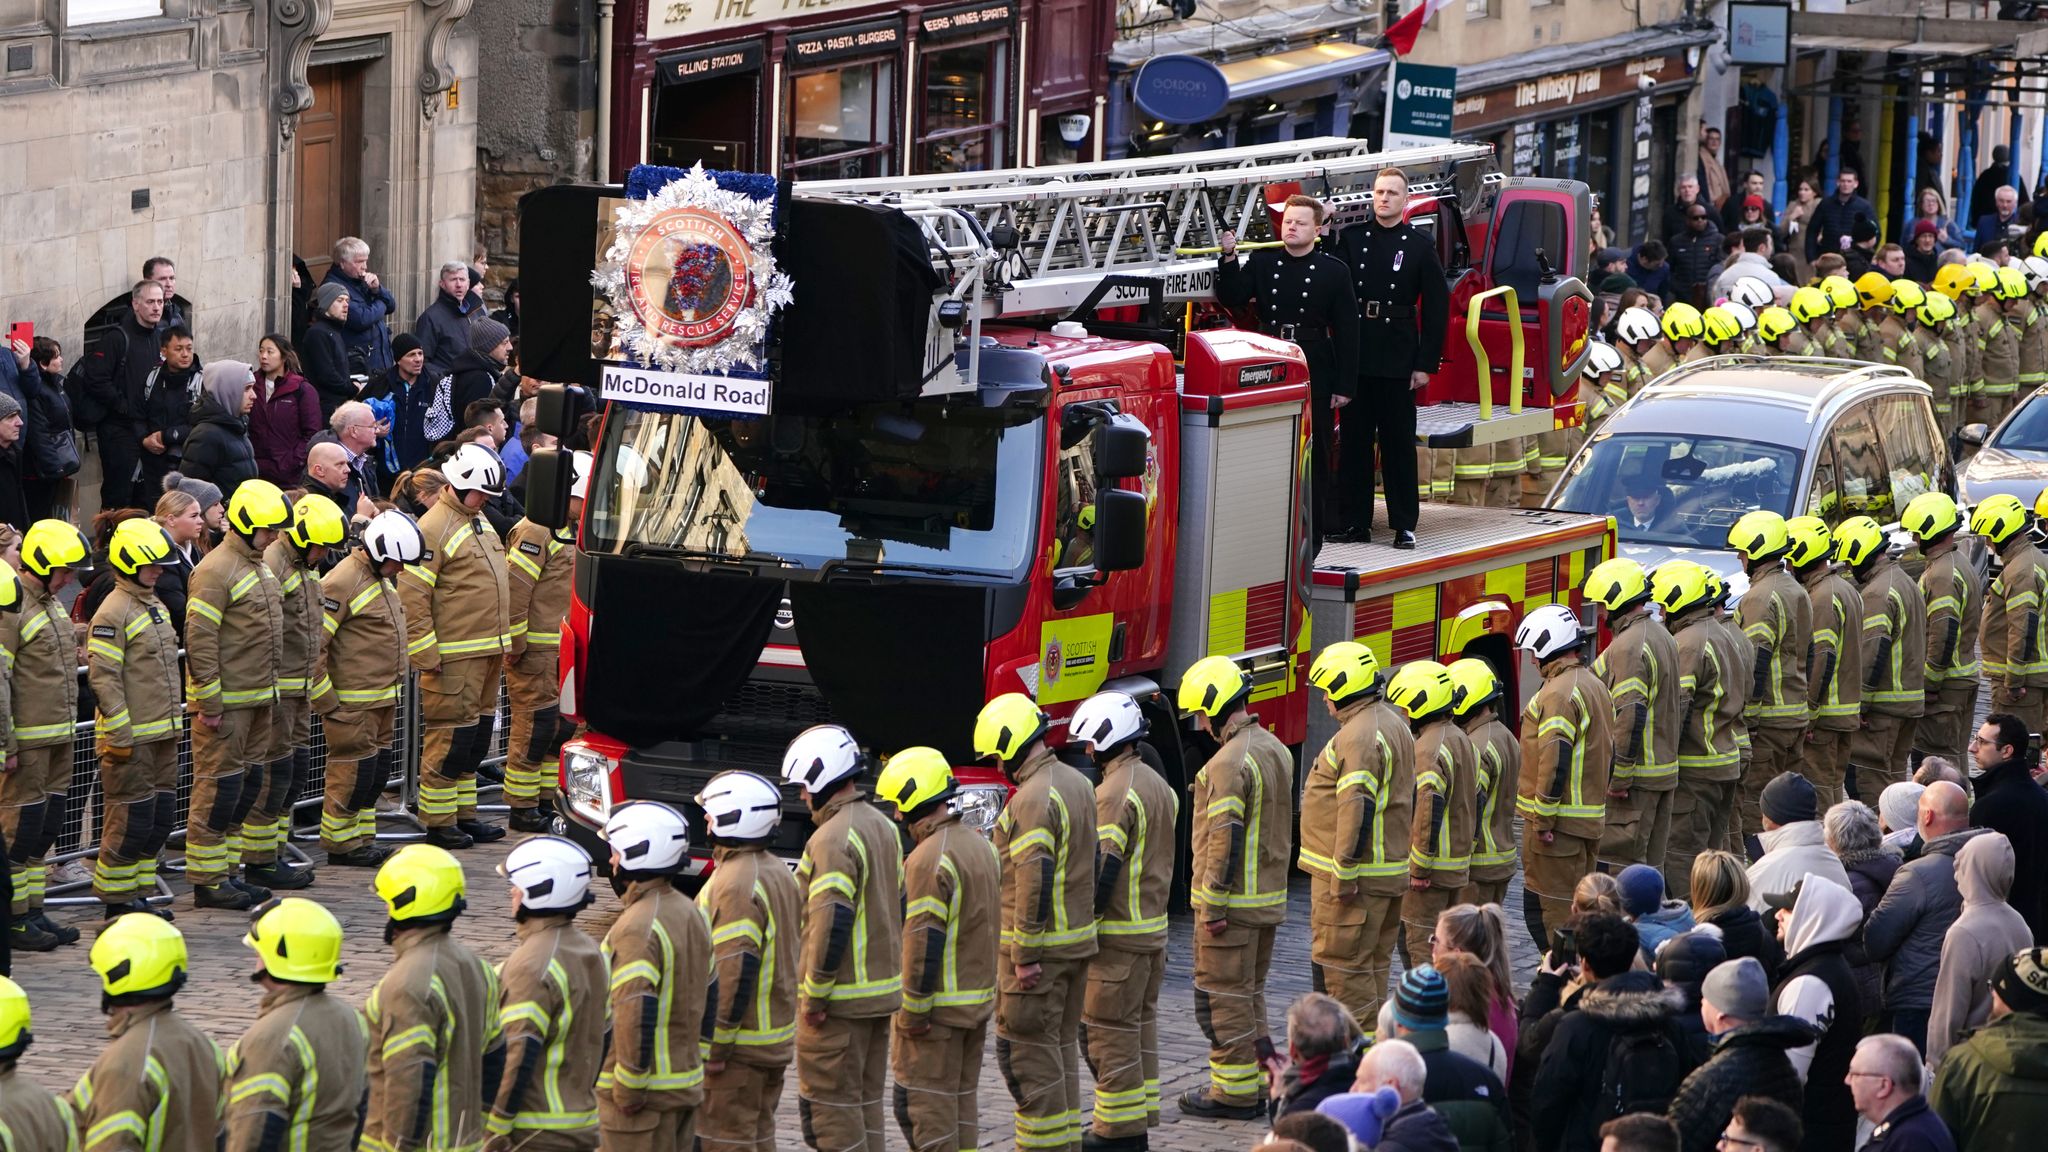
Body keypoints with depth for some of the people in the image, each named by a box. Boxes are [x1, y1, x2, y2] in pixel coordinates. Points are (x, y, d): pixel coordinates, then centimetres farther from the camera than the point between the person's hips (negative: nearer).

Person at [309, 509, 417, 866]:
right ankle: (340, 845, 6)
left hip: (382, 699, 10)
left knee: (377, 770, 14)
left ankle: (362, 839, 24)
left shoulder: (381, 579, 13)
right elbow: (311, 645, -21)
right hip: (352, 703, -10)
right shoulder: (342, 583, -18)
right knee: (353, 771, -3)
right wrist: (325, 700, -19)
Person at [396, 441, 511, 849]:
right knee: (450, 738, -5)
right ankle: (438, 822, 1)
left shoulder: (480, 523, 17)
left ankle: (465, 815, 24)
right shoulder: (434, 529, -13)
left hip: (487, 654, 9)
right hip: (453, 658, -9)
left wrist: (504, 641, 23)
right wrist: (427, 655, -18)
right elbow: (411, 595, -17)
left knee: (477, 738, 15)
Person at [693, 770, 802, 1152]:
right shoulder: (779, 873, 11)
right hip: (778, 1037, 10)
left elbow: (735, 970, -25)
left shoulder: (736, 883, -21)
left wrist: (716, 1045, -21)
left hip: (738, 1046, -10)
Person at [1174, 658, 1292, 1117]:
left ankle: (1234, 1092, 1)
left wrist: (1213, 907, -19)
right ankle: (1257, 1082, 22)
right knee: (1249, 992, 17)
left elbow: (1226, 838, -23)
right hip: (1270, 897, 9)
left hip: (1232, 903, -9)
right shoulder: (1276, 749, 9)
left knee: (1222, 995, -2)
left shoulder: (1230, 762, -21)